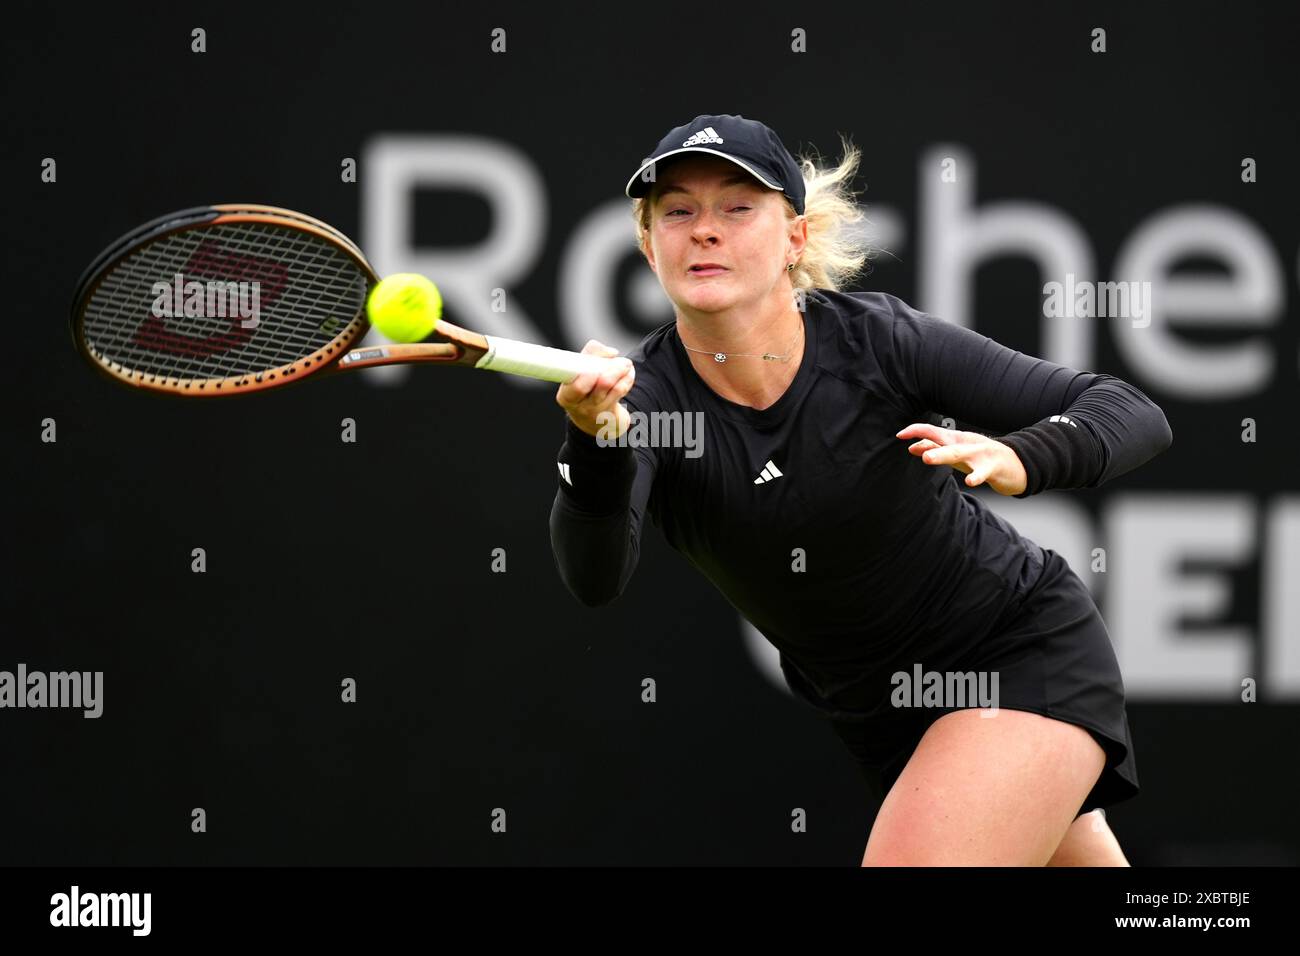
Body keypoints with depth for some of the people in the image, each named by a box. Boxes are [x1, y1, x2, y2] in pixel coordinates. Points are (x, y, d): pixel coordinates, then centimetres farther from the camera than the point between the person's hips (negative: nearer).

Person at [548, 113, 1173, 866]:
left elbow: (1133, 415, -20)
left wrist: (1018, 459, -42)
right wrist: (598, 441, -55)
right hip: (872, 711, 4)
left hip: (1023, 655, -4)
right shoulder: (646, 397, -16)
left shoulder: (879, 341, -22)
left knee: (911, 861, -28)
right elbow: (596, 579, -35)